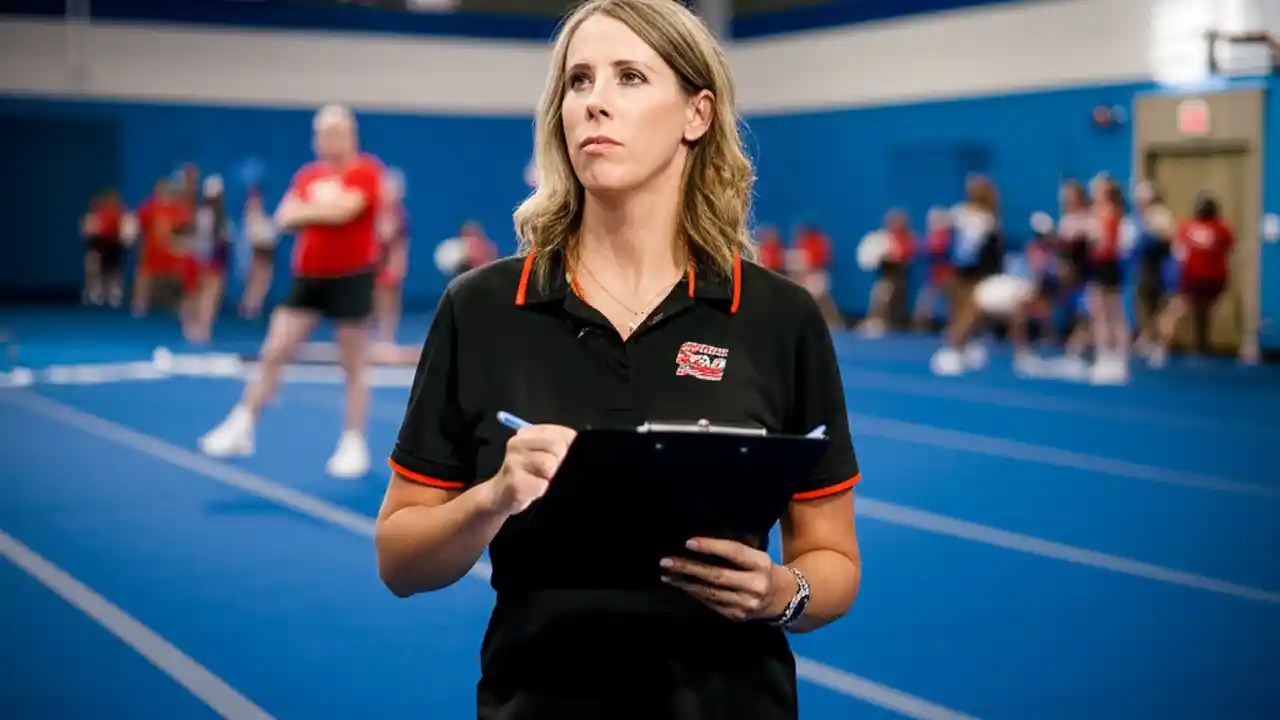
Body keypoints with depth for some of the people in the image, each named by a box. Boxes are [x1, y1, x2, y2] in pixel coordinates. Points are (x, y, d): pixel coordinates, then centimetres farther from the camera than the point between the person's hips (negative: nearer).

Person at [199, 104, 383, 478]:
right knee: (273, 353, 3)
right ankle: (241, 428, 10)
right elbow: (285, 218, 0)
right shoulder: (307, 175, 9)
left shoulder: (366, 170, -8)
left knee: (353, 365, 4)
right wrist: (323, 208, -13)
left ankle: (354, 444, 13)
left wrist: (306, 209, -5)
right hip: (308, 275, 5)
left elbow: (342, 210, -21)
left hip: (351, 276, -5)